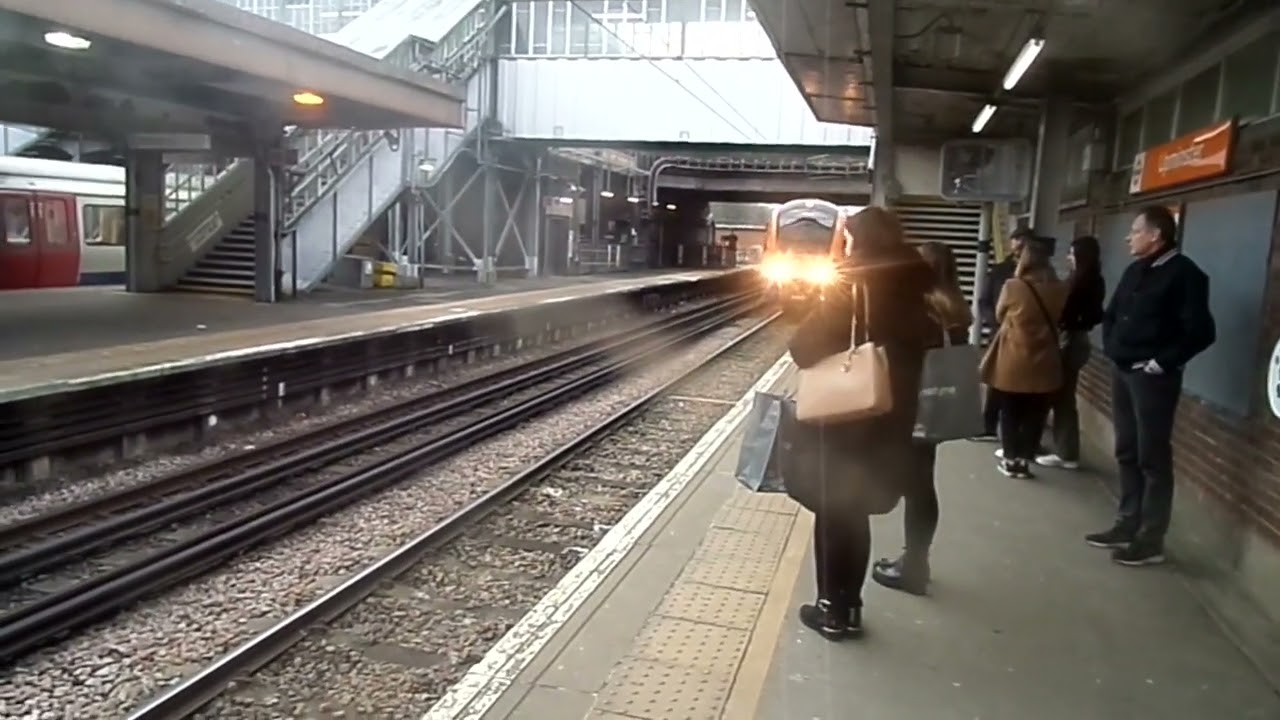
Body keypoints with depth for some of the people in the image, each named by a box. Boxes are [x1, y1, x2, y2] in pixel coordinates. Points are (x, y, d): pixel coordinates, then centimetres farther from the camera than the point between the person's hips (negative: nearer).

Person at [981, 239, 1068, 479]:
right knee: (1035, 414, 10)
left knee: (1010, 412, 12)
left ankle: (1011, 459, 16)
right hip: (1044, 362, 2)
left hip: (1013, 361, -2)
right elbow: (1057, 318, 12)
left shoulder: (1013, 286, -12)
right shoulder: (1059, 289, -4)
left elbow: (1000, 314, 5)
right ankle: (1024, 459, 13)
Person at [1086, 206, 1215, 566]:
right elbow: (1111, 314, 24)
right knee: (1127, 453, 13)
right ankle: (1128, 525, 23)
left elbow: (1201, 332, -16)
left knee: (1153, 458, -1)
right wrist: (1110, 347, 10)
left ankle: (1151, 540, 6)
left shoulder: (1184, 274, -10)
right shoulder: (1134, 271, 13)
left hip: (1152, 377, -8)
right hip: (1122, 372, 8)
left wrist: (1161, 362, -15)